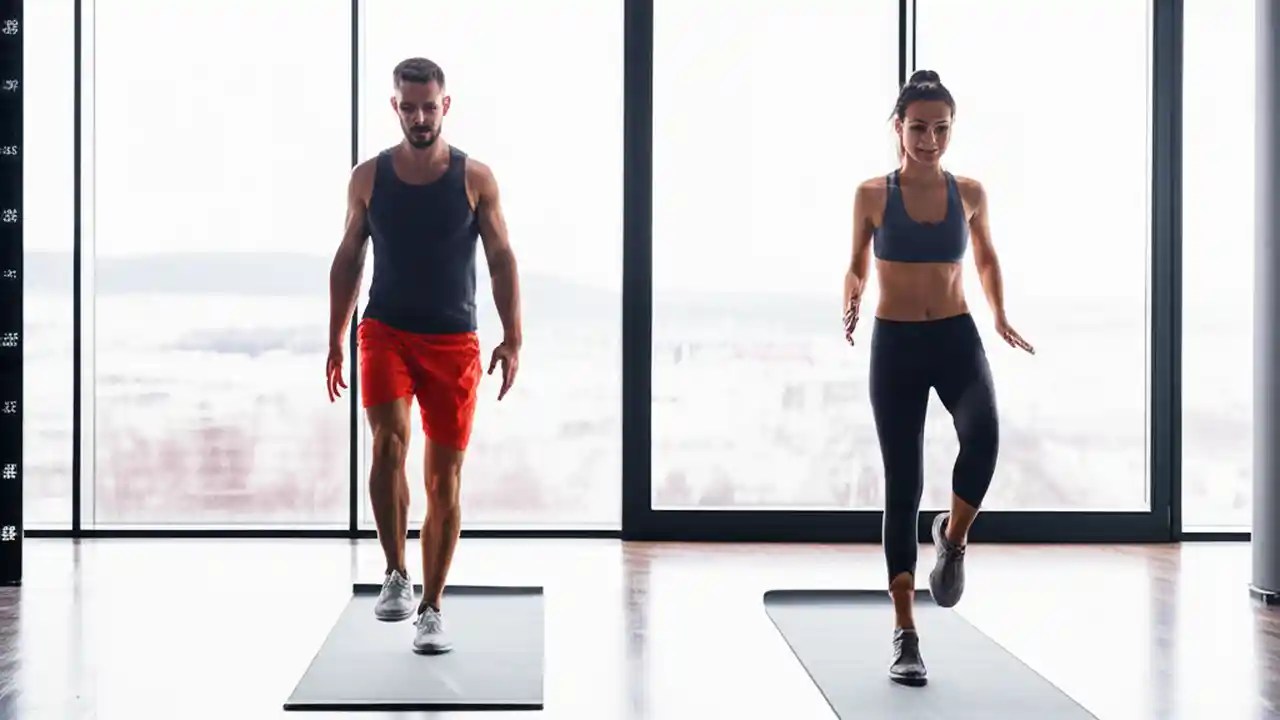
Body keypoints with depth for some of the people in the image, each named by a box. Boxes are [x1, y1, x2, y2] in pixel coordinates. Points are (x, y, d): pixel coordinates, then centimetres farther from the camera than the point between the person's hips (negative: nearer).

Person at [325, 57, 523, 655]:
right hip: (386, 330, 0)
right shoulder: (368, 176, 3)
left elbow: (502, 259, 1)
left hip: (453, 340, 0)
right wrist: (335, 340, 6)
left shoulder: (475, 178, -1)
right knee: (389, 441, -24)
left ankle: (432, 608, 13)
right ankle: (396, 575, -9)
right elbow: (347, 259, 10)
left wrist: (512, 338, -8)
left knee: (445, 475, 3)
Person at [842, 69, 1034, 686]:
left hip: (956, 338, 1)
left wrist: (999, 317, 9)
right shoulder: (872, 195, -2)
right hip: (895, 344, -1)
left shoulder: (969, 193, 3)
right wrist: (850, 304, -12)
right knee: (903, 486, -1)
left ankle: (953, 538, 1)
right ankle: (905, 633, 6)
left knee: (983, 436, -30)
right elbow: (857, 265, 8)